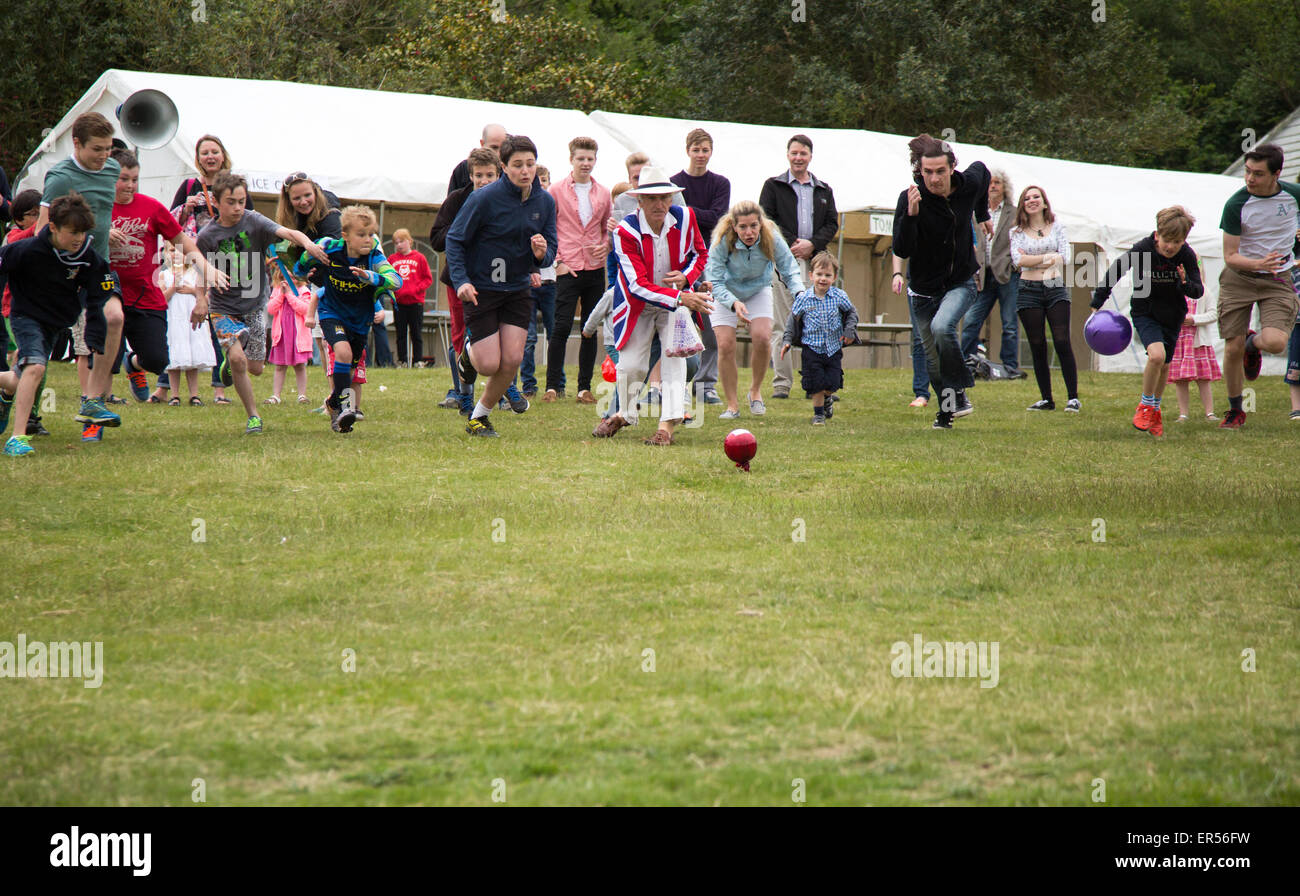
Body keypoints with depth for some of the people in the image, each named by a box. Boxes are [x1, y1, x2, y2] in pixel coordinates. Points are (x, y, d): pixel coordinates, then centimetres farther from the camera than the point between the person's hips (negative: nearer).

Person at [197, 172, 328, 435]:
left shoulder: (253, 222, -11)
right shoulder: (207, 236, -11)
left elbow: (287, 232, -26)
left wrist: (308, 244, -46)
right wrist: (201, 299, -17)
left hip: (255, 305, 2)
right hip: (224, 307, -2)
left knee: (256, 369, 7)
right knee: (238, 359, -22)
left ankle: (230, 363, 44)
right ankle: (253, 415, -4)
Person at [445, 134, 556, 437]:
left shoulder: (545, 202, -2)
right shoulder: (484, 198, -17)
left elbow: (551, 251, 5)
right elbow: (454, 240, -10)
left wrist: (542, 254, -20)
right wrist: (462, 281, -22)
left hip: (517, 290, 4)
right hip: (481, 289, -4)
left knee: (512, 360, -7)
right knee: (490, 365, -8)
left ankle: (479, 417, 15)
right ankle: (470, 352, 31)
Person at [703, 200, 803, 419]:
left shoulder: (771, 239, -26)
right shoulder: (723, 241, -31)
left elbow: (789, 270, -15)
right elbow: (715, 281, -27)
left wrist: (799, 294, -34)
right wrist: (734, 303, -43)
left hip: (758, 290, 1)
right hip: (725, 294, -1)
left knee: (762, 338, -19)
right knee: (726, 345, -13)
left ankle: (755, 391, 6)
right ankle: (732, 405, 1)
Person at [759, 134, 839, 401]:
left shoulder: (823, 190, 19)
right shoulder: (773, 186, 10)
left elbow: (832, 224, 12)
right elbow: (766, 219, 1)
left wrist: (812, 244, -6)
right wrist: (792, 243, -9)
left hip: (813, 259, 2)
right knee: (781, 325, -6)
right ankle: (781, 383, -5)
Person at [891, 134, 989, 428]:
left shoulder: (969, 184, -13)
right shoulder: (910, 198, -21)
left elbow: (982, 171, 14)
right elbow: (901, 251, -27)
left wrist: (983, 214, 24)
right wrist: (911, 214, -41)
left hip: (960, 282, -1)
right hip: (923, 288, 1)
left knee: (941, 327, -29)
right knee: (933, 358, 8)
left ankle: (959, 393, -13)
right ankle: (947, 412, 29)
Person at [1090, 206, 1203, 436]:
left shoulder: (1187, 255, -17)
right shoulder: (1142, 250, -22)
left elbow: (1198, 291, -12)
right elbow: (1116, 271, -7)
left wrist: (1186, 284, -35)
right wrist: (1097, 303, -2)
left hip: (1172, 315, 3)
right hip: (1144, 312, -3)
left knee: (1164, 366, 11)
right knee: (1156, 355, -24)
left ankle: (1155, 410, 36)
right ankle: (1145, 407, -4)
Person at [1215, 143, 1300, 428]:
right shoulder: (1236, 205, -13)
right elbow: (1230, 257, -11)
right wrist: (1258, 264, -29)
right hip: (1239, 277, 0)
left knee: (1275, 343, -22)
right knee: (1232, 349, -3)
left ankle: (1253, 343, 17)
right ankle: (1235, 412, 21)